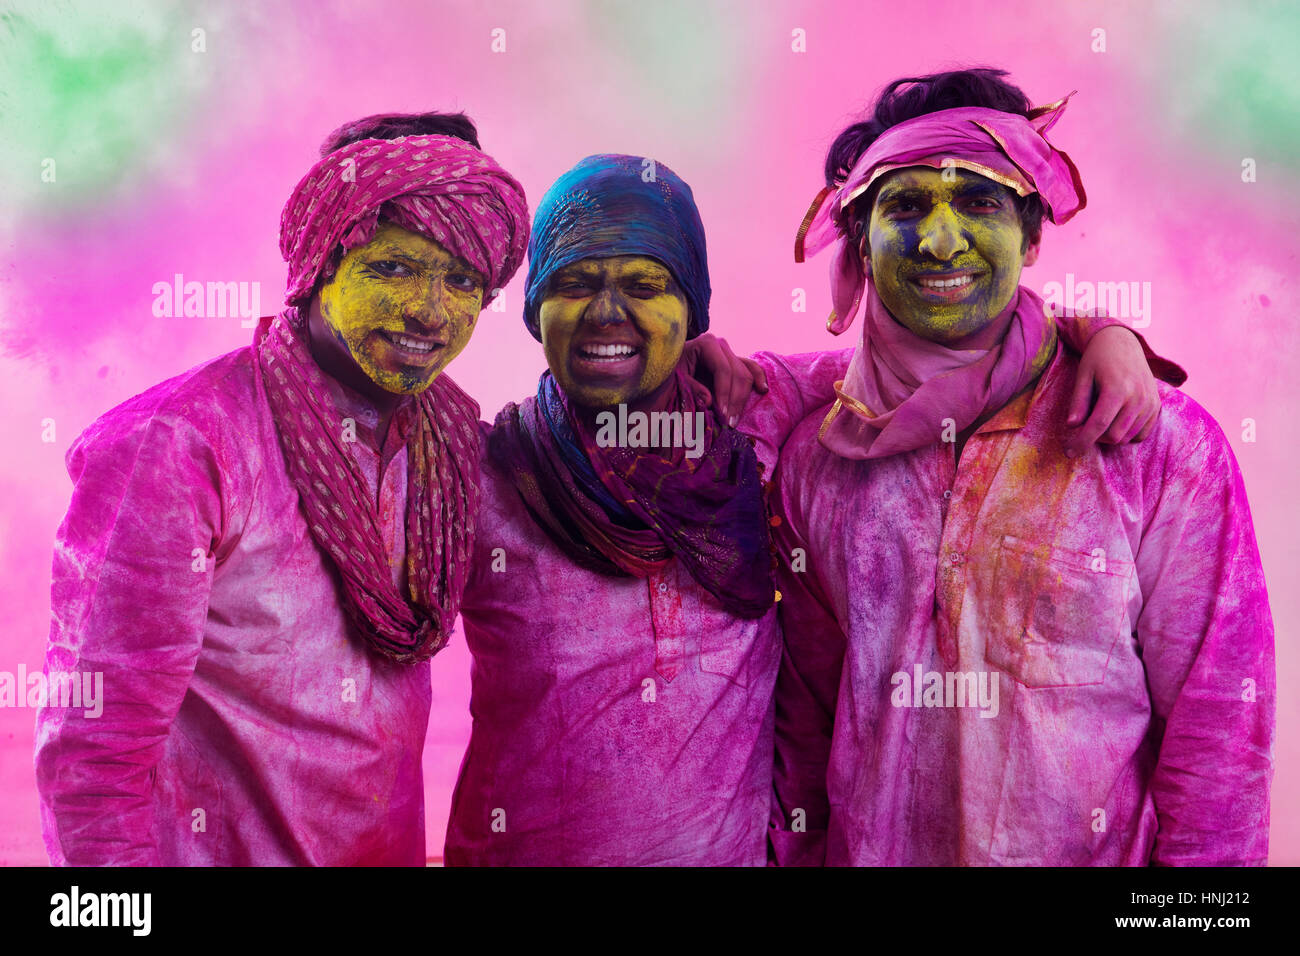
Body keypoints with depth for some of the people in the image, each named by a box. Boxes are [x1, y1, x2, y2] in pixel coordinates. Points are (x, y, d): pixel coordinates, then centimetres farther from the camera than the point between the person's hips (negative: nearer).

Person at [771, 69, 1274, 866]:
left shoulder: (1163, 443, -14)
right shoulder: (815, 455, -5)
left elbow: (1218, 726, -10)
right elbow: (801, 711, 2)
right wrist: (800, 853, 4)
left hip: (1096, 851, -2)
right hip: (869, 850, 2)